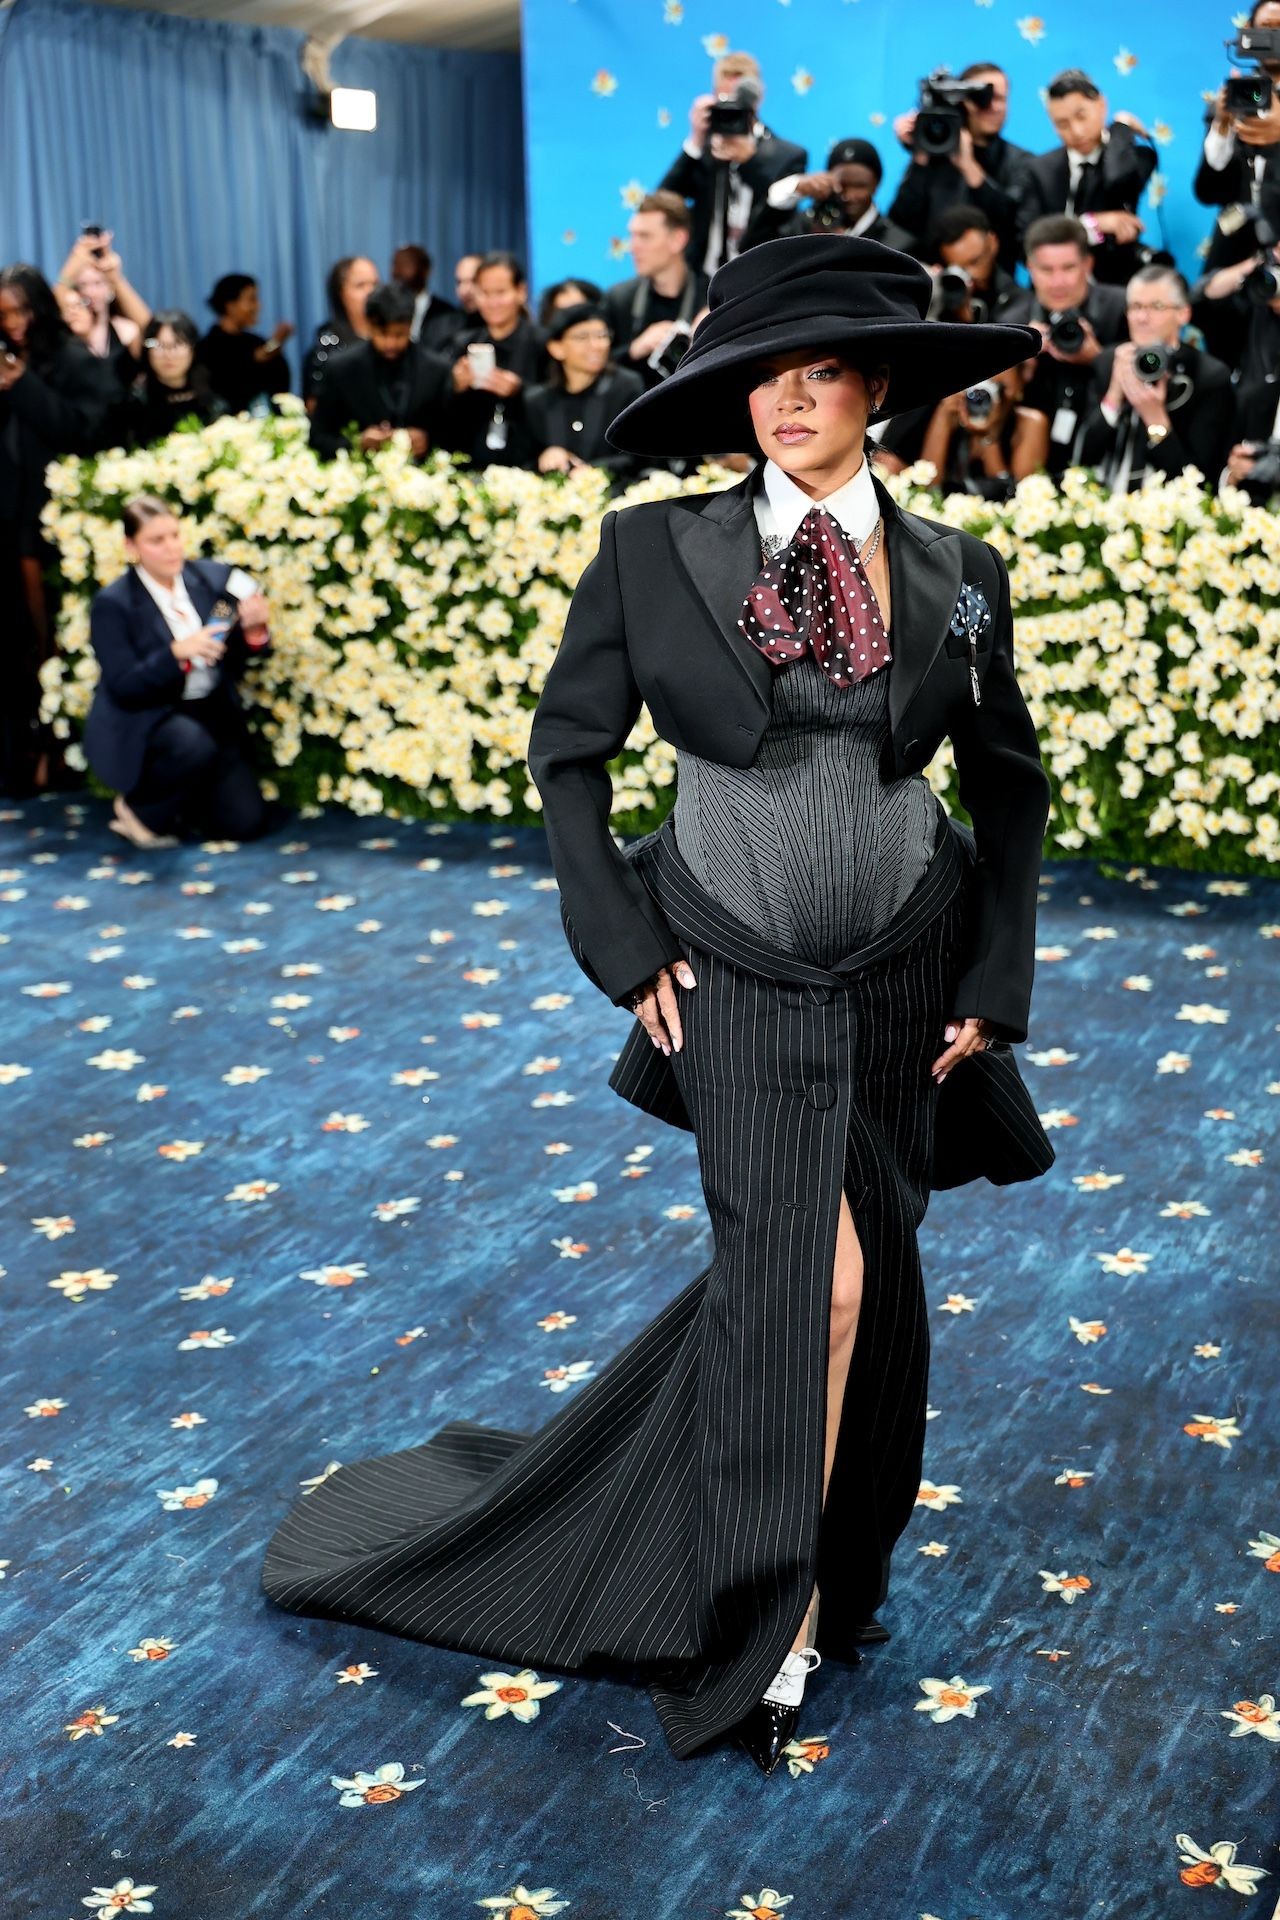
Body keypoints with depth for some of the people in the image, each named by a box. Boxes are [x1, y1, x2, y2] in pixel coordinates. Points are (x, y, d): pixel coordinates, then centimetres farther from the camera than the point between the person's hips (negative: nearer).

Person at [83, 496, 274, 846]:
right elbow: (123, 687, -18)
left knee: (246, 822, -8)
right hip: (141, 722, -4)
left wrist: (253, 628, -22)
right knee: (193, 745, -38)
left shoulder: (213, 577, -2)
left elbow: (233, 658, 2)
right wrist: (178, 653, -32)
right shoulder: (113, 604, -13)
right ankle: (138, 809, -7)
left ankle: (179, 799, 24)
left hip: (211, 715, 4)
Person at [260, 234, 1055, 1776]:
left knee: (865, 1284, 13)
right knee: (812, 1277, -10)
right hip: (739, 980, -3)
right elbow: (567, 752, 1)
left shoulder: (955, 576, 0)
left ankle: (834, 1559, 39)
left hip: (902, 983, 3)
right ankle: (770, 1623, 11)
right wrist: (627, 950, -4)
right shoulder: (655, 553, -7)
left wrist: (995, 983, 4)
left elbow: (1010, 785, 10)